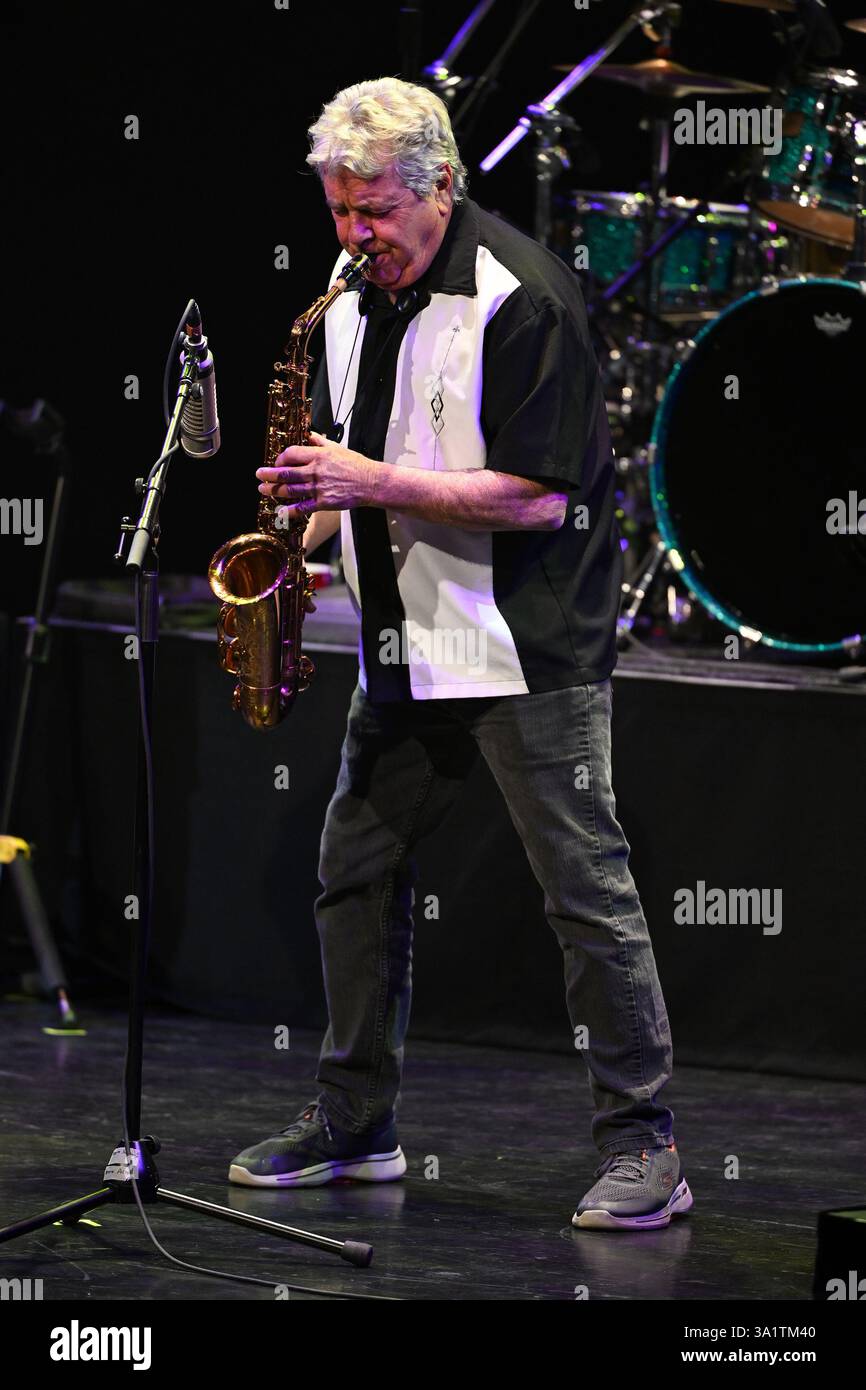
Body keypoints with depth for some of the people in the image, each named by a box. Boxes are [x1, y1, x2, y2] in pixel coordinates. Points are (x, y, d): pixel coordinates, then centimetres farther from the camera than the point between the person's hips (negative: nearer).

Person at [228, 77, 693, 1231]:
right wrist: (315, 521, 3)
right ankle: (355, 1125, 21)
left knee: (586, 888, -6)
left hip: (529, 652, -8)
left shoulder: (524, 299, -15)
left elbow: (542, 495, -20)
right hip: (408, 649, 8)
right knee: (355, 872, 10)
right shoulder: (357, 300, 10)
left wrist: (376, 484, -22)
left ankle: (641, 1149, -3)